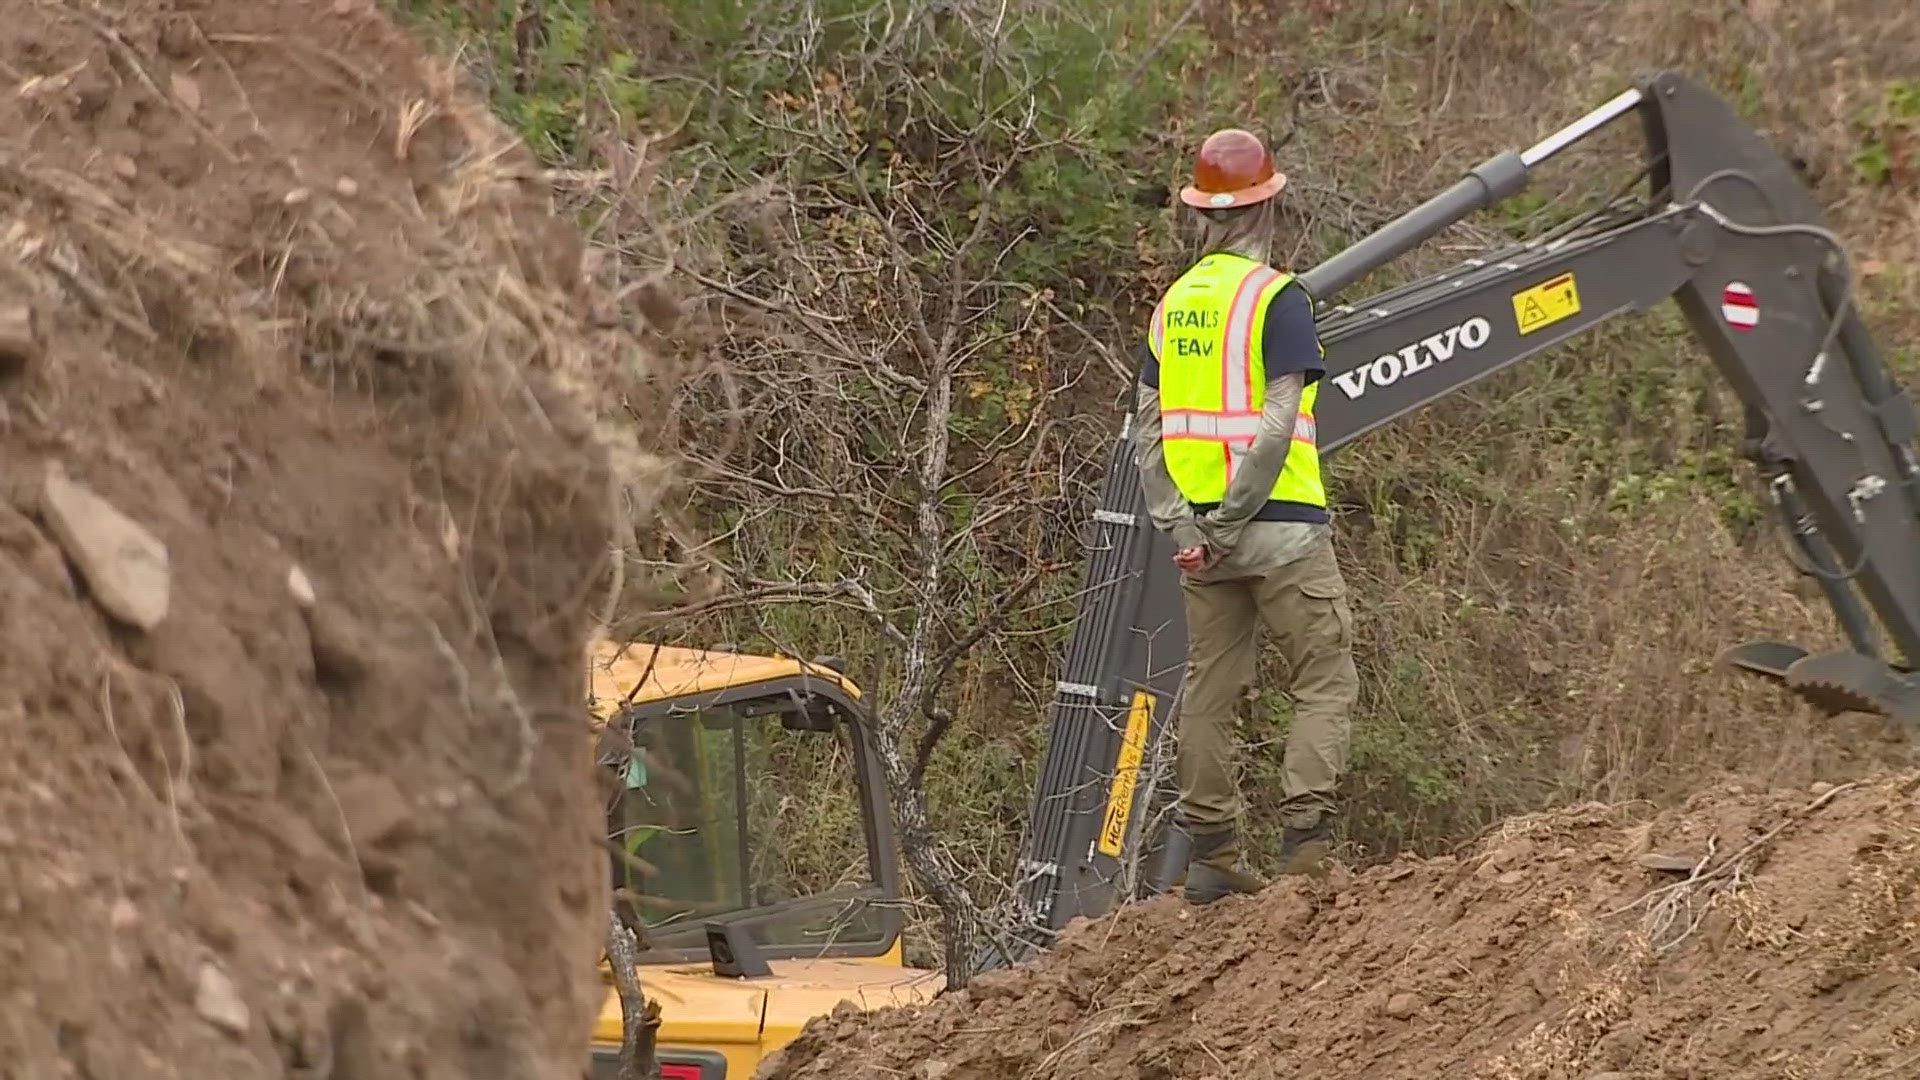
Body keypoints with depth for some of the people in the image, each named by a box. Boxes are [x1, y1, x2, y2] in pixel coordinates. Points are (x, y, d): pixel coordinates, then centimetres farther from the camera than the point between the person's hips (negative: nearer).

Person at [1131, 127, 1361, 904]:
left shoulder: (1174, 303, 11)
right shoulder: (1275, 297, -9)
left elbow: (1147, 429, 7)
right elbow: (1278, 422, -18)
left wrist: (1178, 523, 2)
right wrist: (1237, 517, -14)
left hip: (1198, 528, 6)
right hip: (1279, 522, -6)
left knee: (1209, 690, 10)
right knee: (1325, 683, 0)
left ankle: (1210, 856, 11)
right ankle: (1305, 838, -11)